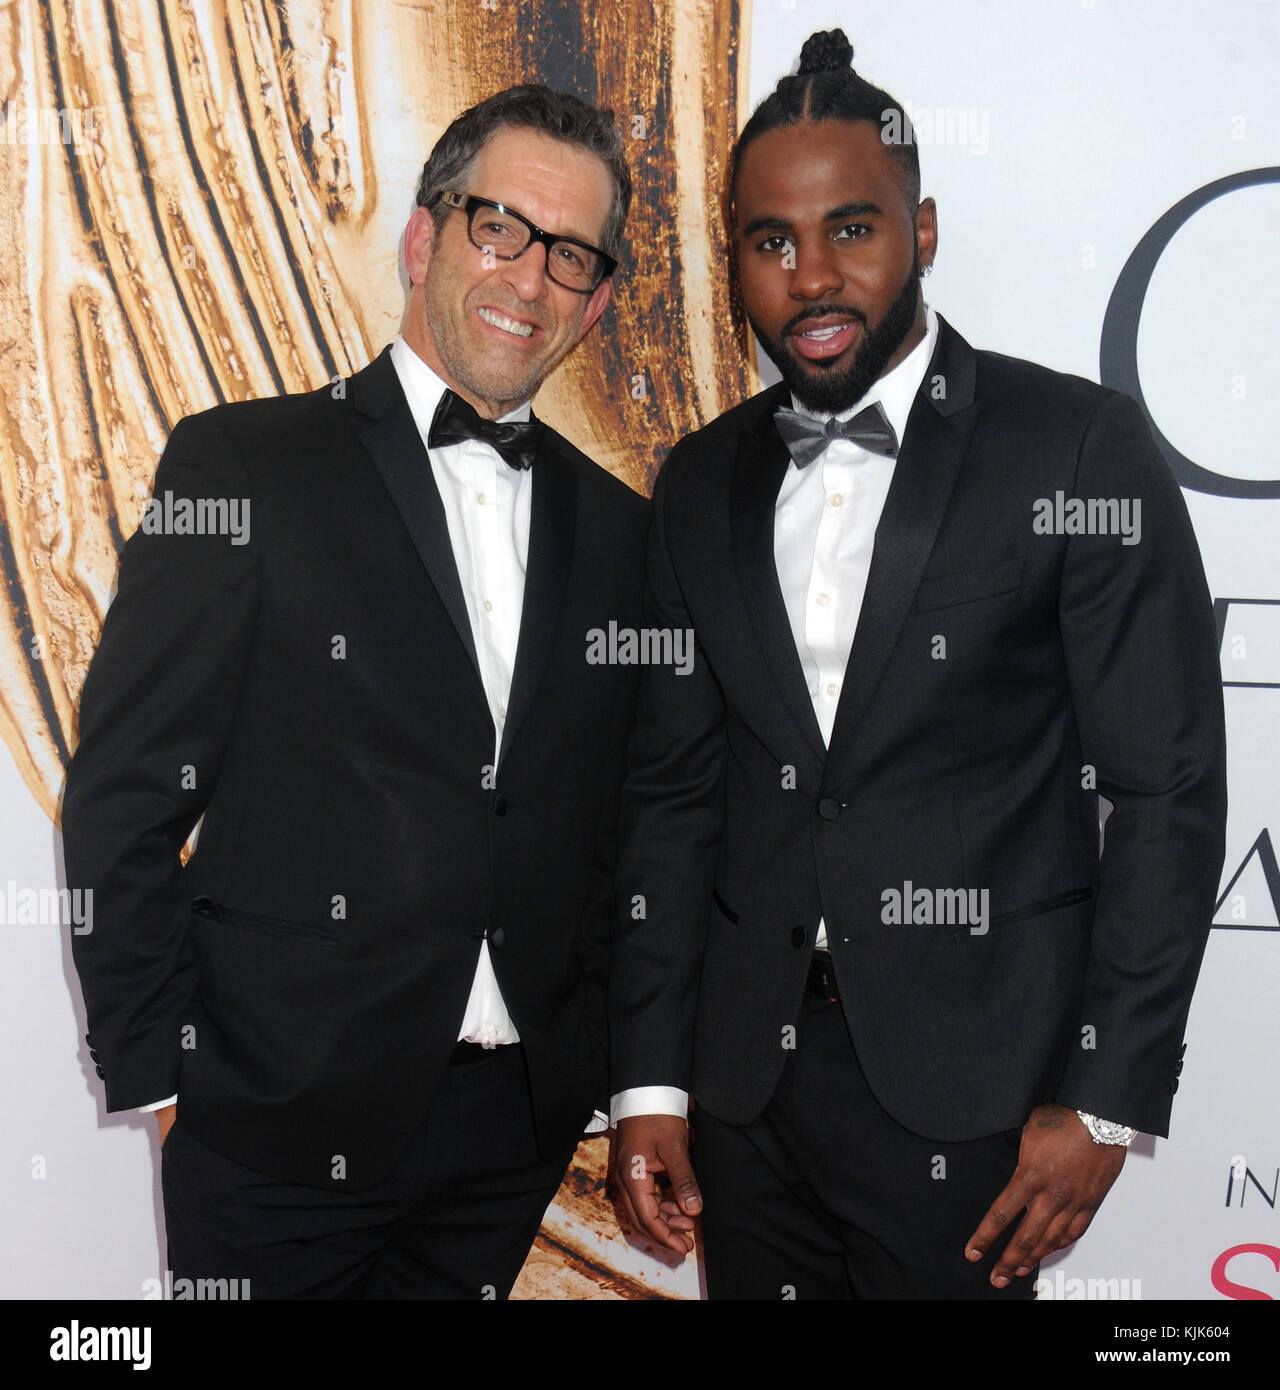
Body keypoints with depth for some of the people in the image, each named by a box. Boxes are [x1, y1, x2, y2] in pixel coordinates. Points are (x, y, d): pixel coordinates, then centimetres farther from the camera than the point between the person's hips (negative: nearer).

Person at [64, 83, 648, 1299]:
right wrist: (156, 1075, -7)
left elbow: (614, 832, 12)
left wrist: (597, 1057, 6)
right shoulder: (241, 467, -5)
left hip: (519, 1120, 4)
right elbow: (122, 799, -6)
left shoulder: (614, 527, 8)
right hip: (285, 1121, -3)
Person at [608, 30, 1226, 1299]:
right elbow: (671, 791, 7)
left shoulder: (1077, 448, -8)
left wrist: (1106, 1100, -10)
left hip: (963, 1092, -4)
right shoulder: (704, 483, 6)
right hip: (746, 1076, 4)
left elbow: (1165, 789, -8)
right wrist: (646, 1081, 4)